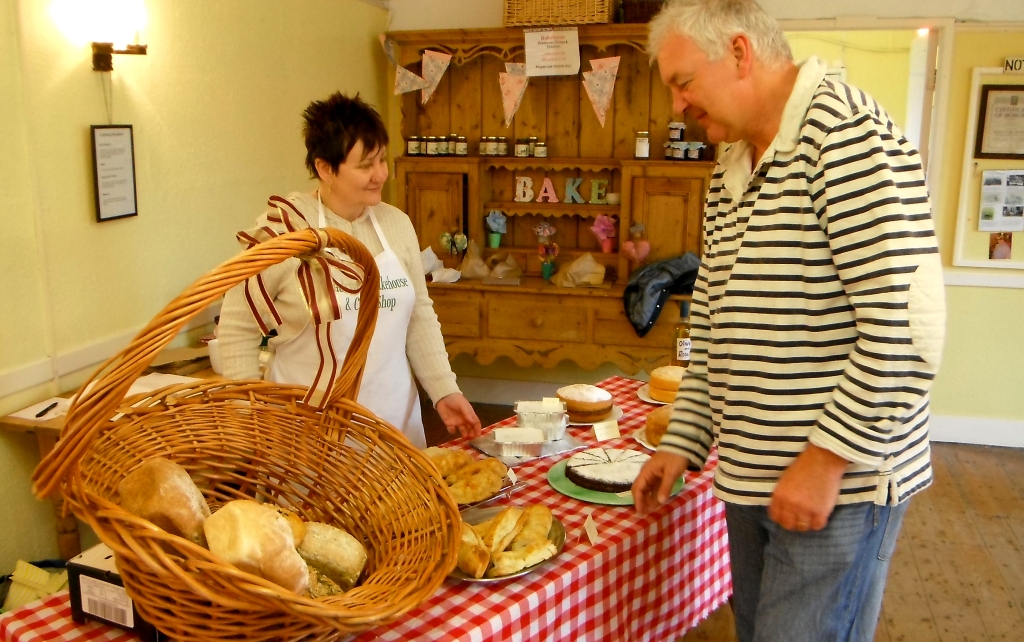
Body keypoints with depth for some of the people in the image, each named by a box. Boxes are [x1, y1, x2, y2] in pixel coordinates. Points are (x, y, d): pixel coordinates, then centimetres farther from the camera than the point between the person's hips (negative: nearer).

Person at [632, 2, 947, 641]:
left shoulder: (850, 133, -16)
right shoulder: (728, 173, 13)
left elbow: (907, 326, -22)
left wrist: (829, 457, -19)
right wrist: (683, 443, 11)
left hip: (838, 479, -8)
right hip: (751, 475, 8)